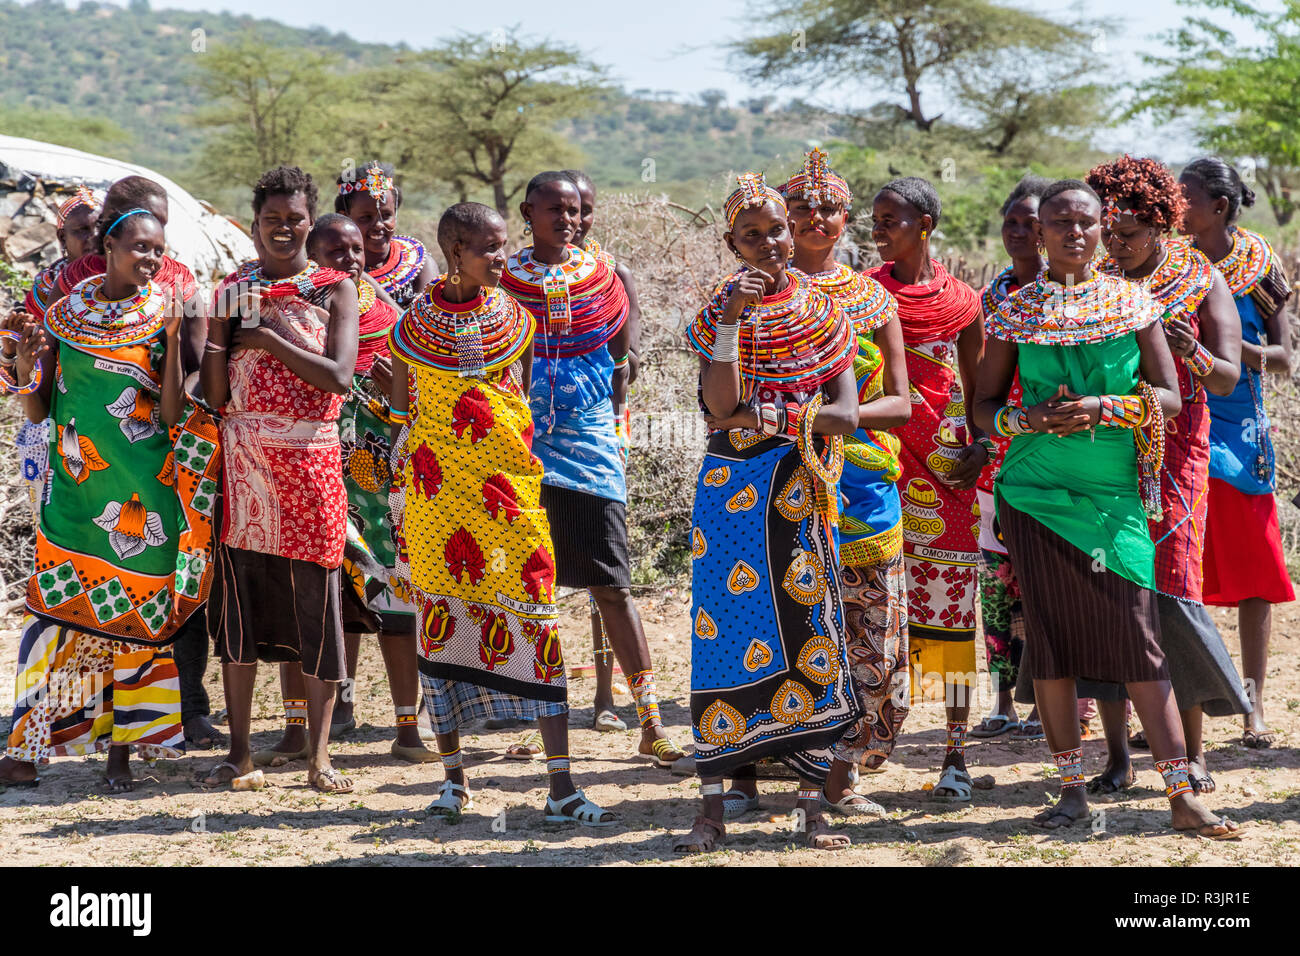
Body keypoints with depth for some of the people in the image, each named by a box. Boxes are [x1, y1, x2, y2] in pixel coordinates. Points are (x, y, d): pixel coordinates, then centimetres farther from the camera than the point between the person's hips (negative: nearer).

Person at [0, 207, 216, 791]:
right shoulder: (64, 315, 6)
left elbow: (174, 414, -8)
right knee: (56, 611, -2)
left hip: (143, 494, -1)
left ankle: (122, 749, 11)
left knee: (135, 616, 1)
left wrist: (173, 340, -17)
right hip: (74, 491, 1)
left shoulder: (162, 318, 0)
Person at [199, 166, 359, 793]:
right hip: (243, 455, 2)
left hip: (309, 454, -2)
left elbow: (339, 376, -10)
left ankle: (319, 754, 4)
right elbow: (215, 394, 5)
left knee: (316, 597, -2)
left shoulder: (334, 289, 5)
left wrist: (268, 337, -10)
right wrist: (220, 335, -10)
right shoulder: (231, 290, 11)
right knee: (238, 594, 3)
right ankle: (239, 751, 12)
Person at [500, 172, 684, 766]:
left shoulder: (602, 274, 6)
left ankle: (651, 723, -1)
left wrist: (603, 413, 7)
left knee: (611, 584, -2)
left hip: (589, 442, 0)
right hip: (521, 445, 0)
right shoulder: (504, 277, 3)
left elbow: (619, 361, 14)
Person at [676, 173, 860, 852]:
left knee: (805, 628, 0)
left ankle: (811, 802, 6)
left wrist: (770, 418, -15)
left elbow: (847, 413, -2)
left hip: (799, 489, 1)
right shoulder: (718, 311, 4)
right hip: (730, 489, 0)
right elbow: (720, 406, -12)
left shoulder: (822, 312, 5)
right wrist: (732, 319, -19)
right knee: (723, 626, -4)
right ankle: (712, 807, 0)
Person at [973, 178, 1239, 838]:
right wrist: (1029, 419, -12)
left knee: (1137, 636, -6)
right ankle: (1072, 787, 13)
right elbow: (984, 406, 8)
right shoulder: (1015, 311, 6)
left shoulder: (1133, 301, 6)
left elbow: (1169, 397, 3)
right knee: (1049, 636, 1)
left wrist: (1104, 406, -14)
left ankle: (1181, 795, -3)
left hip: (1115, 488, -1)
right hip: (1034, 487, 1)